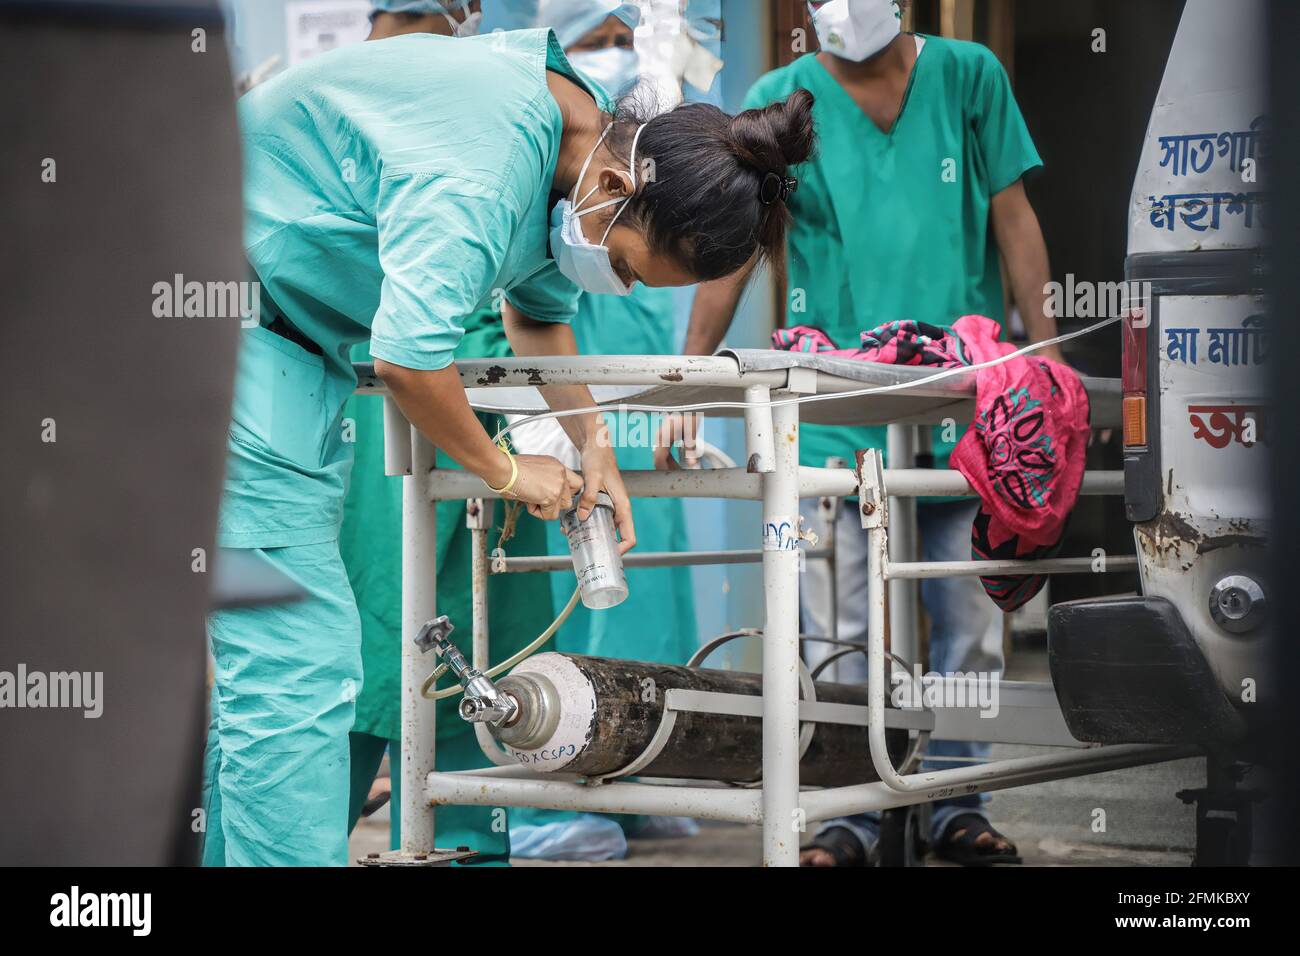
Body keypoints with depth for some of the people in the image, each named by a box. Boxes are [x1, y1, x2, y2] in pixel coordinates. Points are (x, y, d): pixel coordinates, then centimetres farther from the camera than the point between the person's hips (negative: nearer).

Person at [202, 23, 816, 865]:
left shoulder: (571, 144, 5)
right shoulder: (484, 161, -27)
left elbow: (539, 309, 23)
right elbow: (410, 354, -32)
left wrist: (593, 444, 11)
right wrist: (506, 471, -15)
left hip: (297, 346, 10)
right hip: (222, 321, -10)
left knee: (269, 661, 11)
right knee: (300, 662, -14)